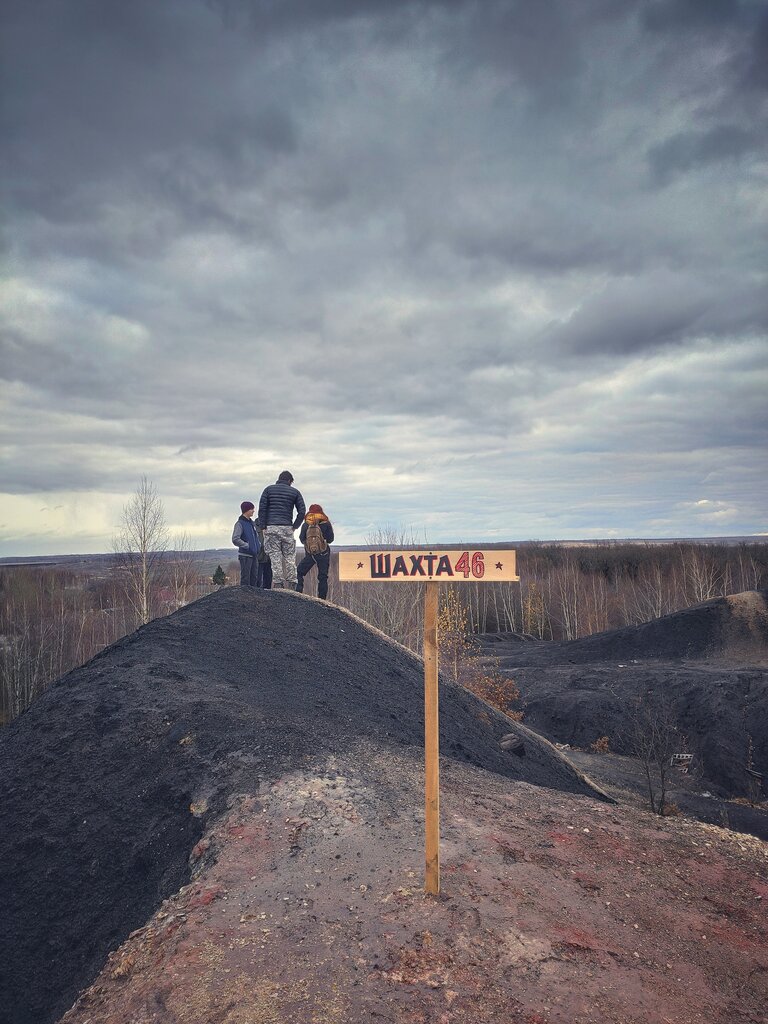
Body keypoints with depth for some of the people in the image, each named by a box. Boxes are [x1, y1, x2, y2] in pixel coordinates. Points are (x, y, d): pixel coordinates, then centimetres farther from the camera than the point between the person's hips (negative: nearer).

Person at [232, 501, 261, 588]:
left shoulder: (252, 523, 15)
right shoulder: (240, 523, -9)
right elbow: (235, 539, -19)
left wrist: (258, 546, 12)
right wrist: (247, 546, -17)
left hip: (254, 555, 8)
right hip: (245, 555, -8)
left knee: (254, 577, 10)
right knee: (245, 579, -4)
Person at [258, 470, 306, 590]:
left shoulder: (268, 489, 9)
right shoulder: (295, 492, 10)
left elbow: (262, 509, -1)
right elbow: (302, 511, 3)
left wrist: (263, 527, 2)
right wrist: (295, 526, 9)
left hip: (271, 528, 0)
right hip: (287, 528, 1)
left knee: (275, 558, -3)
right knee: (290, 558, 5)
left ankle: (278, 585, -6)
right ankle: (291, 586, 3)